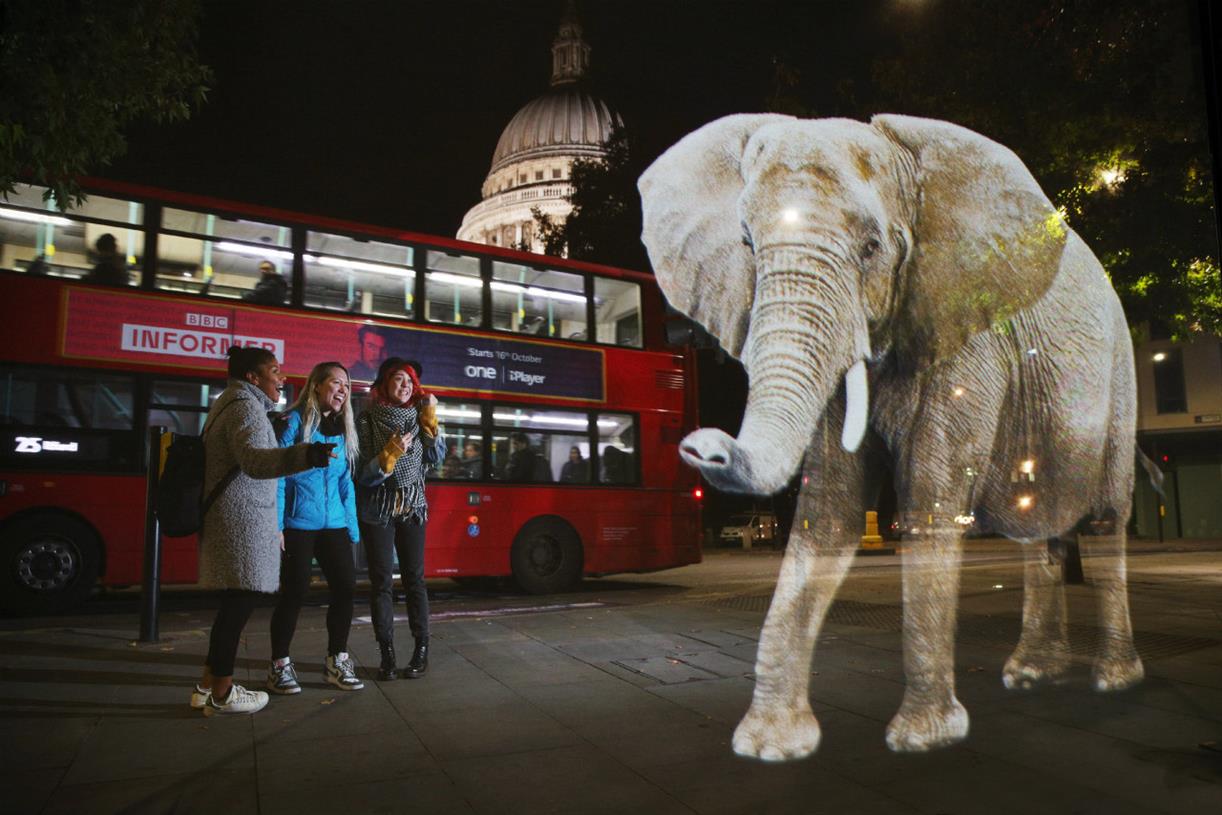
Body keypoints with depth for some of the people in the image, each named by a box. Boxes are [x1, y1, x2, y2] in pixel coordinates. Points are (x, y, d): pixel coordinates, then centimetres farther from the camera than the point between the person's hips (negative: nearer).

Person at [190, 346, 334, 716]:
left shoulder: (229, 404, 20)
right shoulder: (246, 407, -14)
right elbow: (254, 460, -32)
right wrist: (304, 456, -47)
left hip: (229, 520, 11)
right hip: (242, 521, -11)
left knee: (234, 603, 16)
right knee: (239, 604, -3)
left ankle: (208, 684, 24)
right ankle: (222, 694, 6)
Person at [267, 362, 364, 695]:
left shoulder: (343, 429, 13)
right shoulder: (295, 420, -5)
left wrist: (353, 529, 10)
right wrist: (276, 526, -14)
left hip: (333, 523, 6)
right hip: (298, 522, -6)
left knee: (345, 586, 2)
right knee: (294, 591, 0)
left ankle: (337, 662, 17)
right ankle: (279, 666, 17)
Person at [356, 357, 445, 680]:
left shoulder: (416, 415, 4)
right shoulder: (367, 421, -6)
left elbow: (436, 457, -2)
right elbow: (364, 474, -10)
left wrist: (429, 419, -8)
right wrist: (390, 453, -25)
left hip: (412, 508, 2)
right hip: (377, 509, -2)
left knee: (414, 578, 3)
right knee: (381, 580, 0)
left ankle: (422, 650, 8)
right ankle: (387, 654, 6)